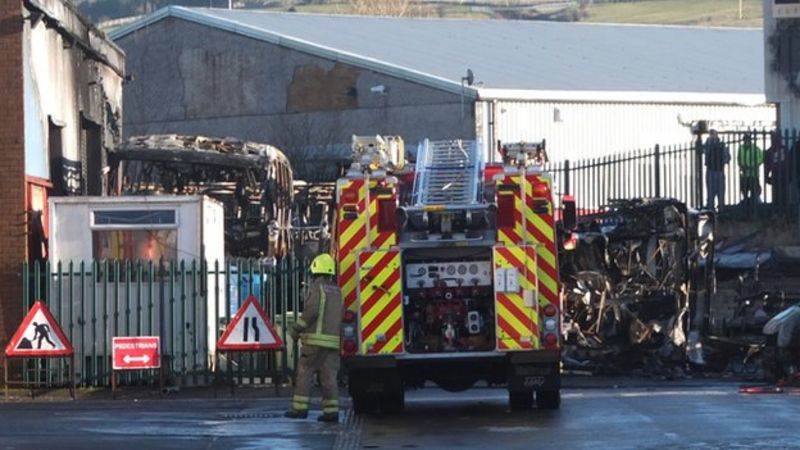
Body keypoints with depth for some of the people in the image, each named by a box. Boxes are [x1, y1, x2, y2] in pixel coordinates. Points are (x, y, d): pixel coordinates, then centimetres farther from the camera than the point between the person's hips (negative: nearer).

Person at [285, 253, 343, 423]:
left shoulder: (317, 287, -6)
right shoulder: (337, 291, 16)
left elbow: (311, 311, -16)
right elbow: (341, 315, 16)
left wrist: (296, 329, -7)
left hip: (316, 339, -6)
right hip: (333, 340, 6)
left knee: (305, 373, 1)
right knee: (329, 376, 4)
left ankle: (300, 408, -2)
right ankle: (331, 410, -3)